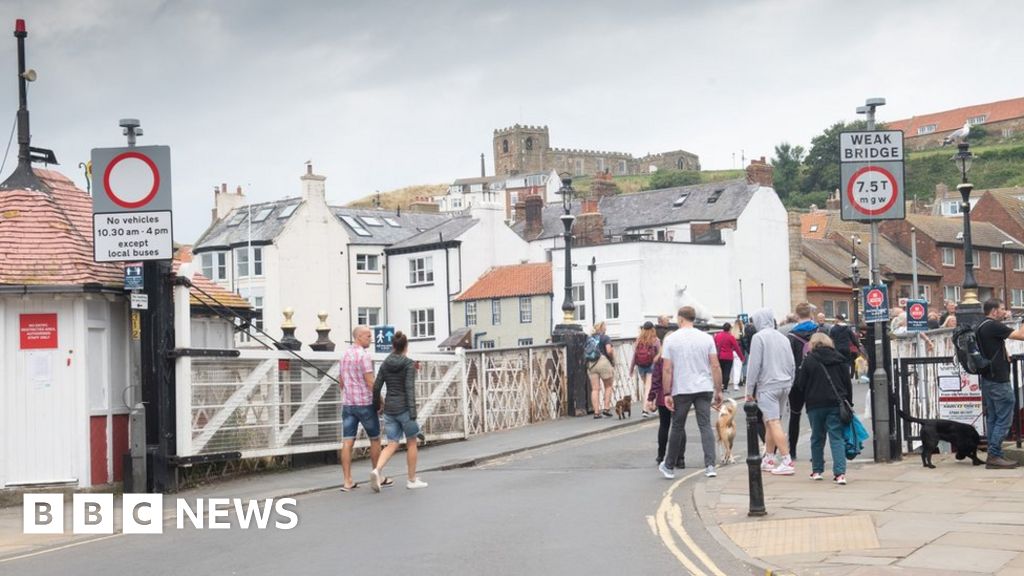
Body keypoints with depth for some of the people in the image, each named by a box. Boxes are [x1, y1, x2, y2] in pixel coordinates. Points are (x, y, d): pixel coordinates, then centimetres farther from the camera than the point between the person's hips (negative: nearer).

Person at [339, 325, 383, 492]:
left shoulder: (345, 355, 11)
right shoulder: (364, 355, -13)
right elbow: (370, 381, -17)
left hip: (348, 404, 6)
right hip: (365, 403, -6)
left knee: (347, 442, 0)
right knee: (375, 439, 9)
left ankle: (347, 481, -2)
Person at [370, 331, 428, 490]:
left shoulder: (385, 364, 6)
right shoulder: (409, 363, -9)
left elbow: (376, 387, 6)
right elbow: (410, 388, -18)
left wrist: (377, 405, 22)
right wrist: (413, 413, -21)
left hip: (389, 408, 5)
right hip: (404, 407, -5)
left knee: (392, 445, 6)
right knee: (411, 443, 12)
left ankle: (377, 470, -20)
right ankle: (412, 480, 17)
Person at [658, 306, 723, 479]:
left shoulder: (671, 339, -2)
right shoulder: (706, 338, 1)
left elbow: (667, 369, -5)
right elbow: (715, 366, -1)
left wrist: (667, 394, -2)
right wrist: (718, 391, 6)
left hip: (681, 390, -1)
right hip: (704, 389, 1)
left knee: (677, 427, 9)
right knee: (705, 426, 2)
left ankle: (669, 466, 19)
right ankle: (710, 466, -6)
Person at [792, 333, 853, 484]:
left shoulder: (809, 360, -5)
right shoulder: (840, 360, 5)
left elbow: (800, 385, -3)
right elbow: (848, 384, 8)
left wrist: (805, 399, 15)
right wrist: (848, 404, 15)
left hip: (815, 405, -2)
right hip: (836, 404, 2)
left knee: (817, 438, 12)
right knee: (837, 437, 0)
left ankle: (817, 470, 19)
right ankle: (840, 473, -11)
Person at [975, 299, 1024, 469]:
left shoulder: (981, 327, 14)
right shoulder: (994, 326, -16)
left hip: (987, 378, 10)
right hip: (998, 380, -10)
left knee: (993, 418, 10)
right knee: (1004, 419, -7)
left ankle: (994, 455, 12)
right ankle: (994, 455, -9)